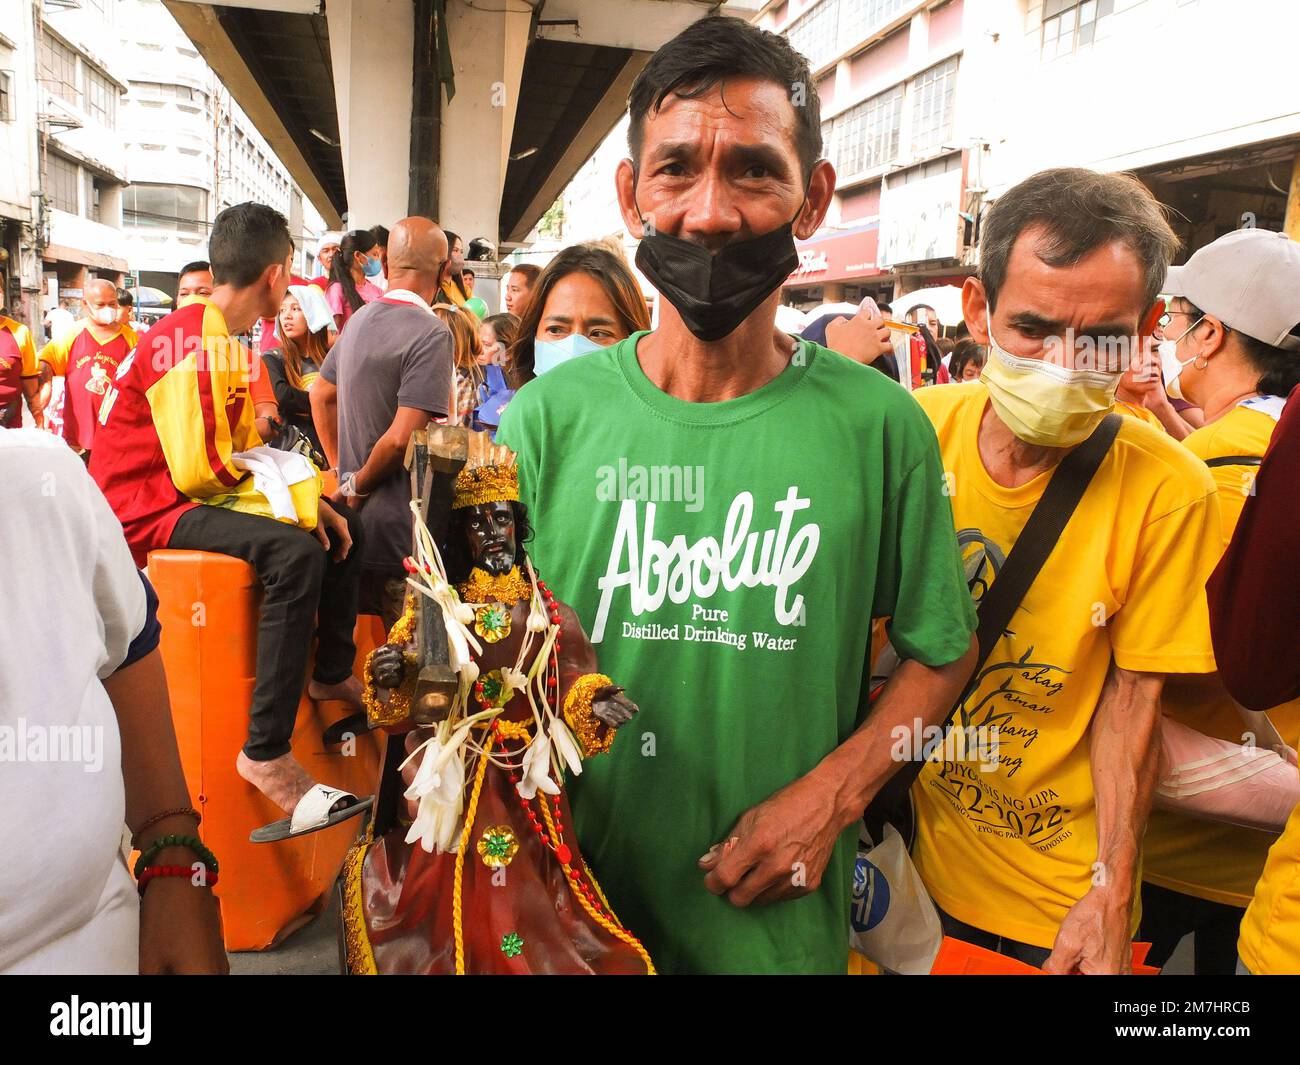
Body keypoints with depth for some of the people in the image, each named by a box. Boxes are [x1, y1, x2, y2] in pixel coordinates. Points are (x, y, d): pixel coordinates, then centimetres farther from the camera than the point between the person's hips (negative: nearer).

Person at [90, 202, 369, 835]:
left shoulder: (226, 342, 13)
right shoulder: (190, 340, -20)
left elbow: (245, 450, 12)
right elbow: (201, 469, -28)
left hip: (199, 495, 10)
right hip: (148, 506, -10)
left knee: (341, 527, 11)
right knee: (297, 552, -32)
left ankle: (332, 673, 24)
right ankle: (265, 752, -29)